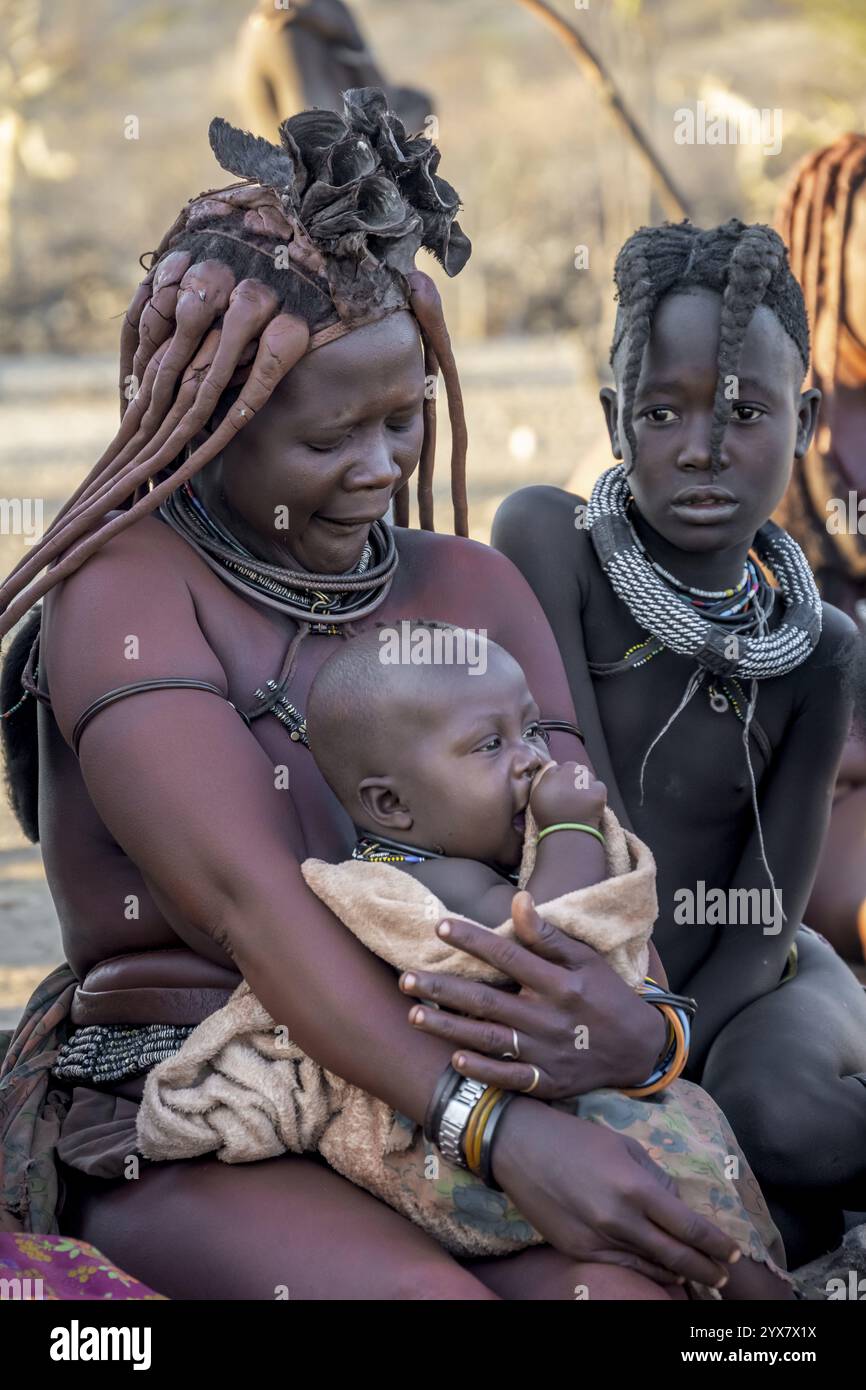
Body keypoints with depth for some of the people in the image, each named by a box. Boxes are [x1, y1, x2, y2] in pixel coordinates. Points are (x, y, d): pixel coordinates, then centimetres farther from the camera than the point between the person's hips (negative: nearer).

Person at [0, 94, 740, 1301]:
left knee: (621, 1279, -27)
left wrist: (639, 1026, -23)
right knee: (425, 1294, -33)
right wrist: (496, 1128, -29)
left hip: (435, 1115, 4)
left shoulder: (470, 589, 12)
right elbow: (246, 896, -17)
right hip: (170, 1136, -3)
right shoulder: (128, 588, -4)